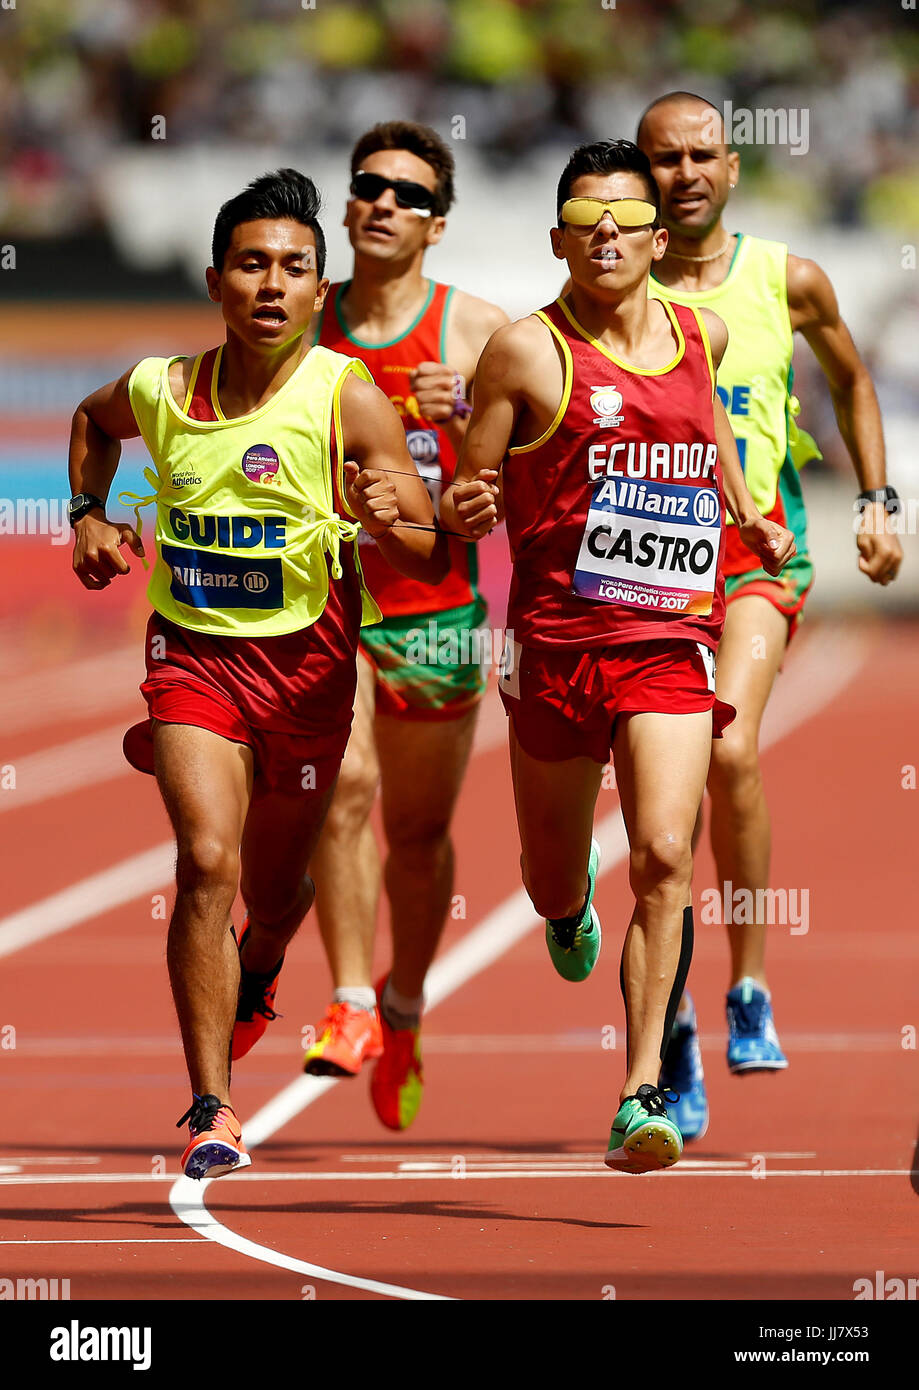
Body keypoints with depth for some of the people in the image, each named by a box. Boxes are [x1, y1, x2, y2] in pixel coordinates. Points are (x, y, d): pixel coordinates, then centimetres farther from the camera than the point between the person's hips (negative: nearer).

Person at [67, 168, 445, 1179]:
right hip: (192, 650, 1)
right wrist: (89, 513, 10)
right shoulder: (158, 390, -3)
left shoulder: (349, 400, -13)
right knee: (207, 861, -18)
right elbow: (94, 420, 24)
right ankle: (211, 1111, -17)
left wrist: (385, 523, -34)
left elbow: (432, 558, -13)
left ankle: (254, 975, 53)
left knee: (274, 888, 14)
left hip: (305, 662, 0)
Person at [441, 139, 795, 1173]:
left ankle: (642, 1097, -17)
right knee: (552, 872, 14)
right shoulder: (527, 352, -5)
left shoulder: (699, 333, 8)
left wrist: (748, 512, 24)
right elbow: (467, 497, -2)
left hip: (672, 640, 2)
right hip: (557, 638, -1)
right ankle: (569, 910, 54)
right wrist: (464, 508, -24)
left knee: (664, 858, -17)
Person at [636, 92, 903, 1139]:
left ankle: (750, 984, -8)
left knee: (729, 751, -24)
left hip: (755, 554, -1)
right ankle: (673, 1034, 12)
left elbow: (850, 383, 23)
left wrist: (875, 501, 17)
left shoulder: (787, 281, 5)